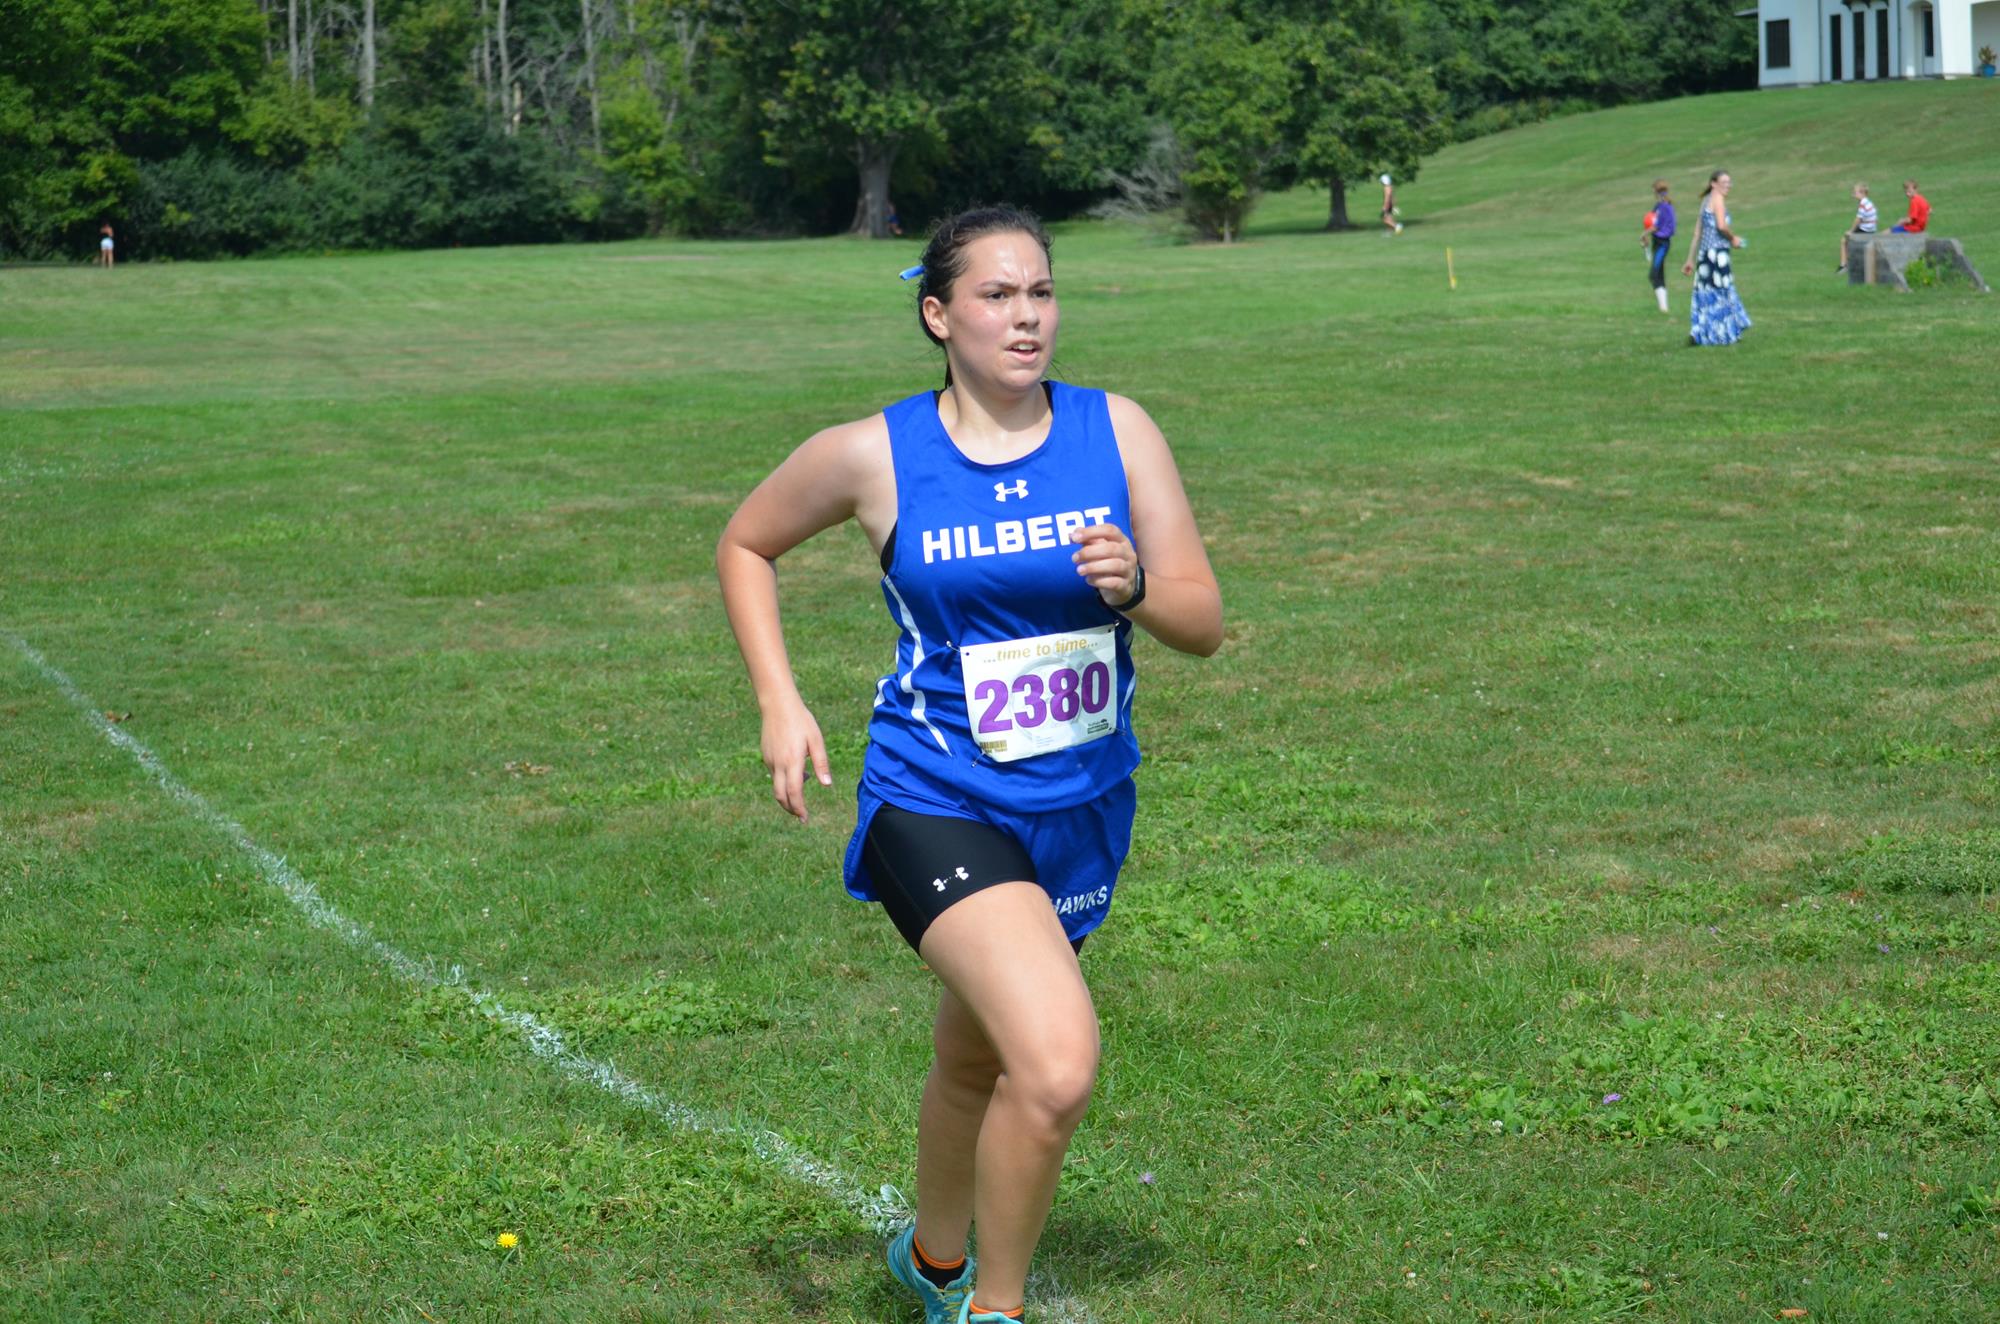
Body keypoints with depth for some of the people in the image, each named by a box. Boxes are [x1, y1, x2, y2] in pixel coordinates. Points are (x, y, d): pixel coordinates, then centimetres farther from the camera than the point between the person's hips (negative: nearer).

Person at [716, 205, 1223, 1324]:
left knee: (980, 1060, 22)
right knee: (1059, 1064, -23)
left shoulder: (1117, 431, -3)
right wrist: (780, 704, -2)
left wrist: (1136, 585, -23)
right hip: (939, 808, -4)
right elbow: (747, 545, 10)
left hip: (1081, 809, 4)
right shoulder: (874, 455, -8)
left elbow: (1204, 624, -1)